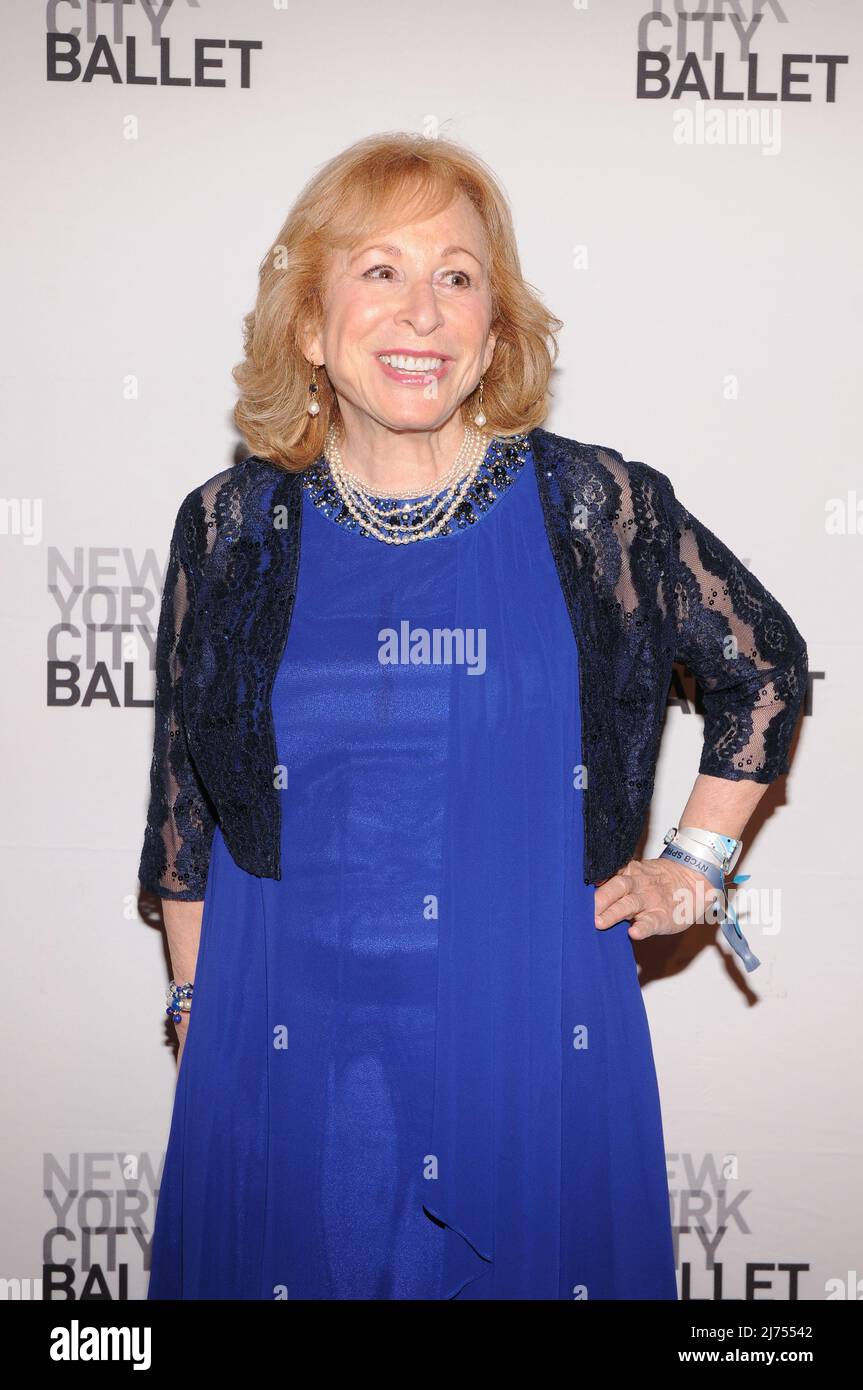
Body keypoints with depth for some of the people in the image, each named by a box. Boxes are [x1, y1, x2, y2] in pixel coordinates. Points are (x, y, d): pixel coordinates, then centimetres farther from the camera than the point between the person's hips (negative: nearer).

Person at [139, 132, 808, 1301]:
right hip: (290, 1059, 1)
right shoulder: (232, 529, -2)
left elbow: (767, 667, 10)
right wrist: (196, 1007, 8)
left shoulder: (595, 508, -6)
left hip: (539, 1047, 0)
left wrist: (696, 862, 5)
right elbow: (184, 802, 8)